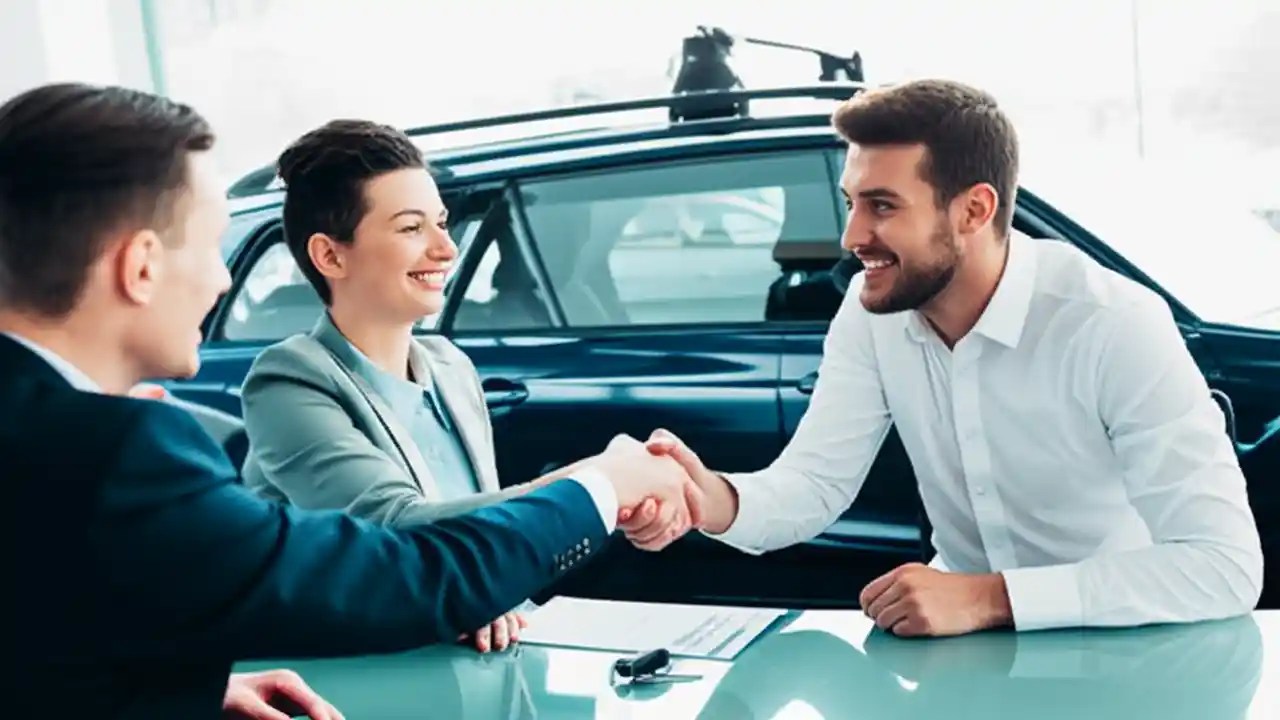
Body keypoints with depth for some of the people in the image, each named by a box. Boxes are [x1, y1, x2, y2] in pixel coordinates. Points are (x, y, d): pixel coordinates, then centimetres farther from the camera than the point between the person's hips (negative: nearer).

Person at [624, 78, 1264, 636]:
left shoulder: (1115, 326, -24)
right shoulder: (871, 312, -7)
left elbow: (1227, 564, -28)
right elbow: (815, 483, -10)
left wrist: (989, 597, -35)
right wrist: (713, 500, -32)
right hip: (966, 639, 3)